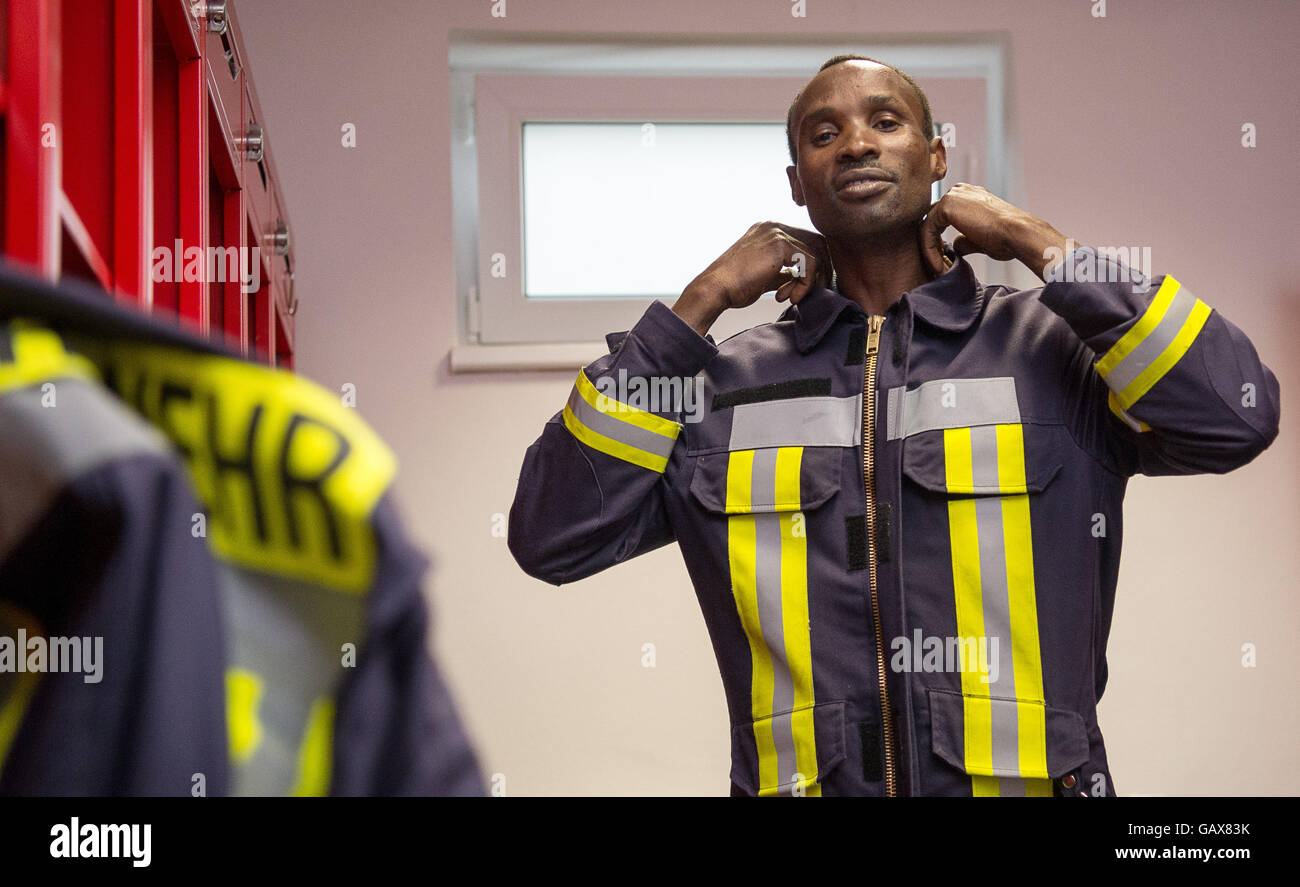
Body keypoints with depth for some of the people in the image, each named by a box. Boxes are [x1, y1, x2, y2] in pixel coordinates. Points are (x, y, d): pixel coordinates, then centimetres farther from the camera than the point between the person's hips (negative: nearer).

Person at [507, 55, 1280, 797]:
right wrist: (699, 306, -3)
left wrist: (1039, 245, -7)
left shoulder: (1053, 346, 1)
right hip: (799, 779, 1)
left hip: (1029, 777, -1)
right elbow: (551, 539, -3)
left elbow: (1238, 416, -14)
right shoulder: (727, 382, 6)